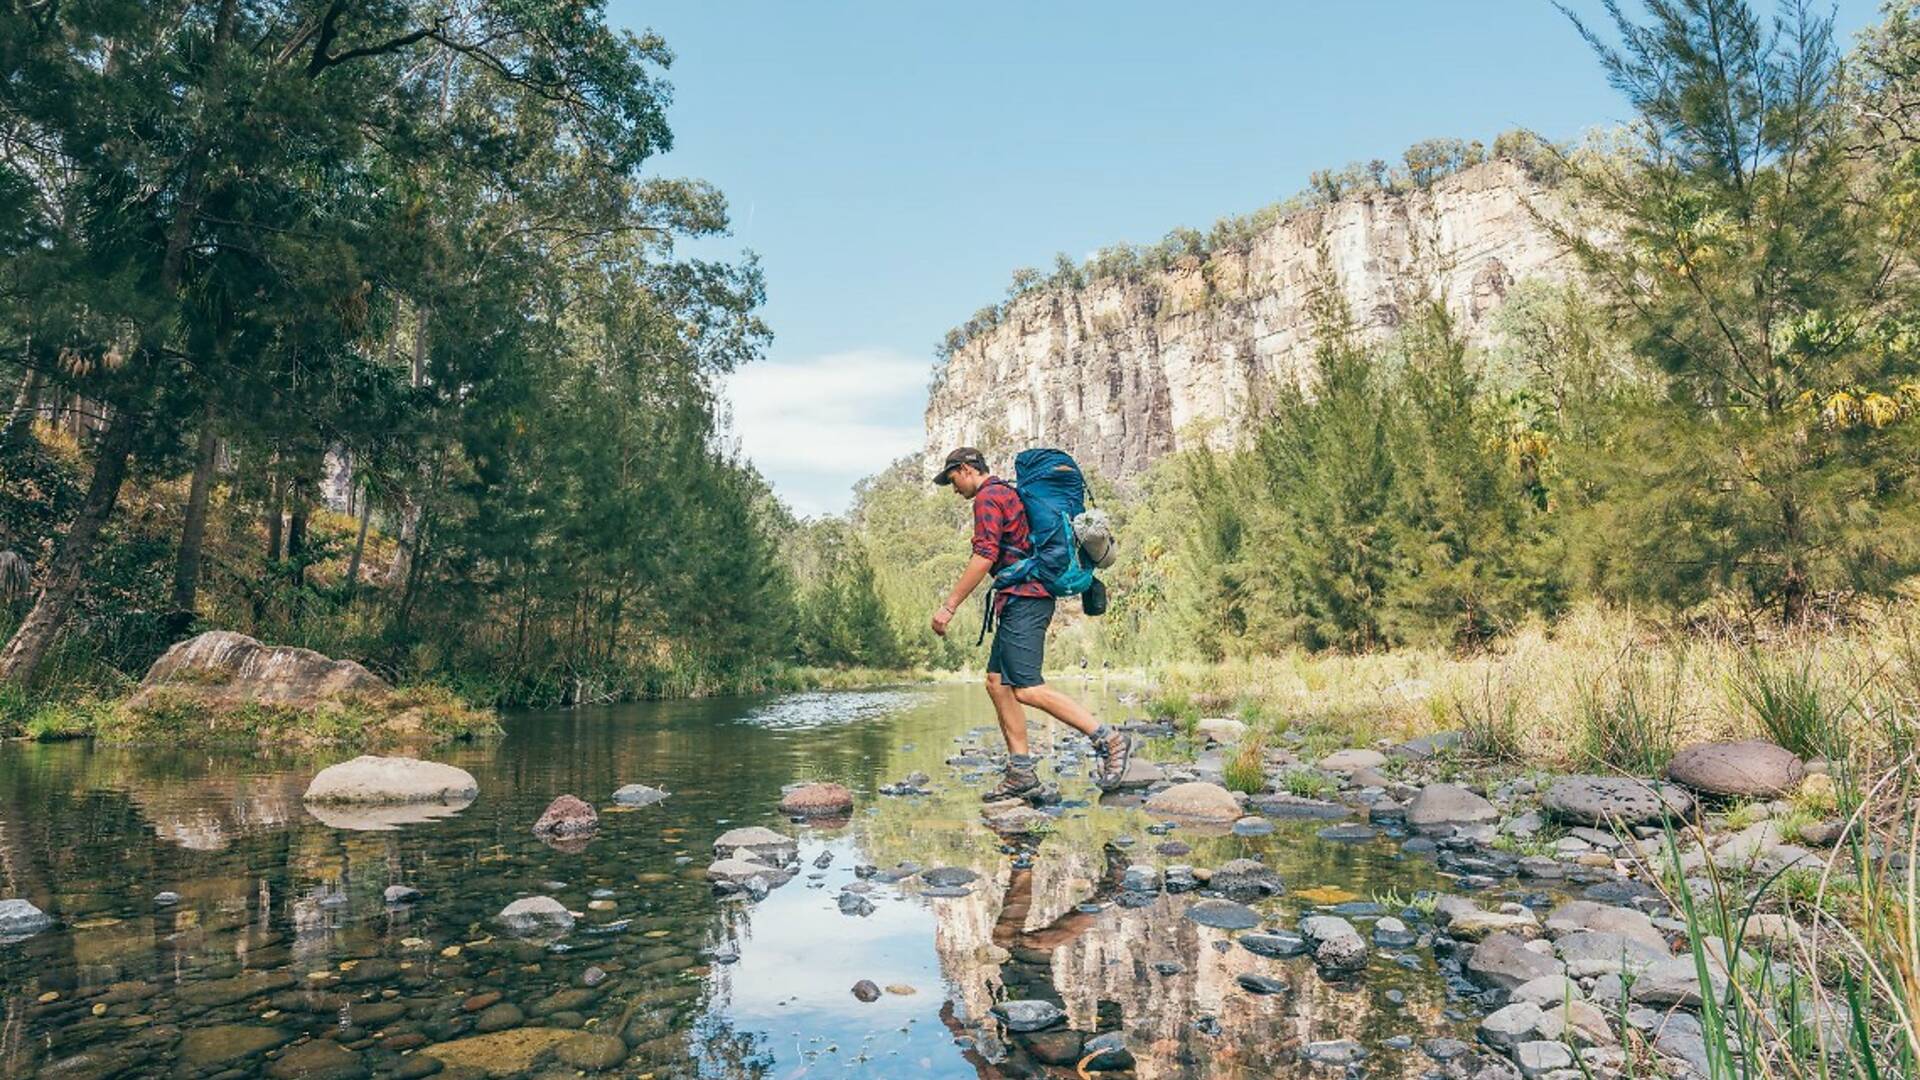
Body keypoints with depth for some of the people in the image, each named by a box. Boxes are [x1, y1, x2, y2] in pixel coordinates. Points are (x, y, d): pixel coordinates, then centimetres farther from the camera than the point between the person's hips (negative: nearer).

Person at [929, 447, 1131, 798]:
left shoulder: (988, 496, -8)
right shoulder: (1008, 493, 24)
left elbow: (984, 557, -18)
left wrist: (949, 605, -16)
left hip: (1022, 598, -11)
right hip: (1025, 600, 11)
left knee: (1027, 689, -14)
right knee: (998, 683, 8)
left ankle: (1109, 740, -12)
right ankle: (1020, 771, 8)